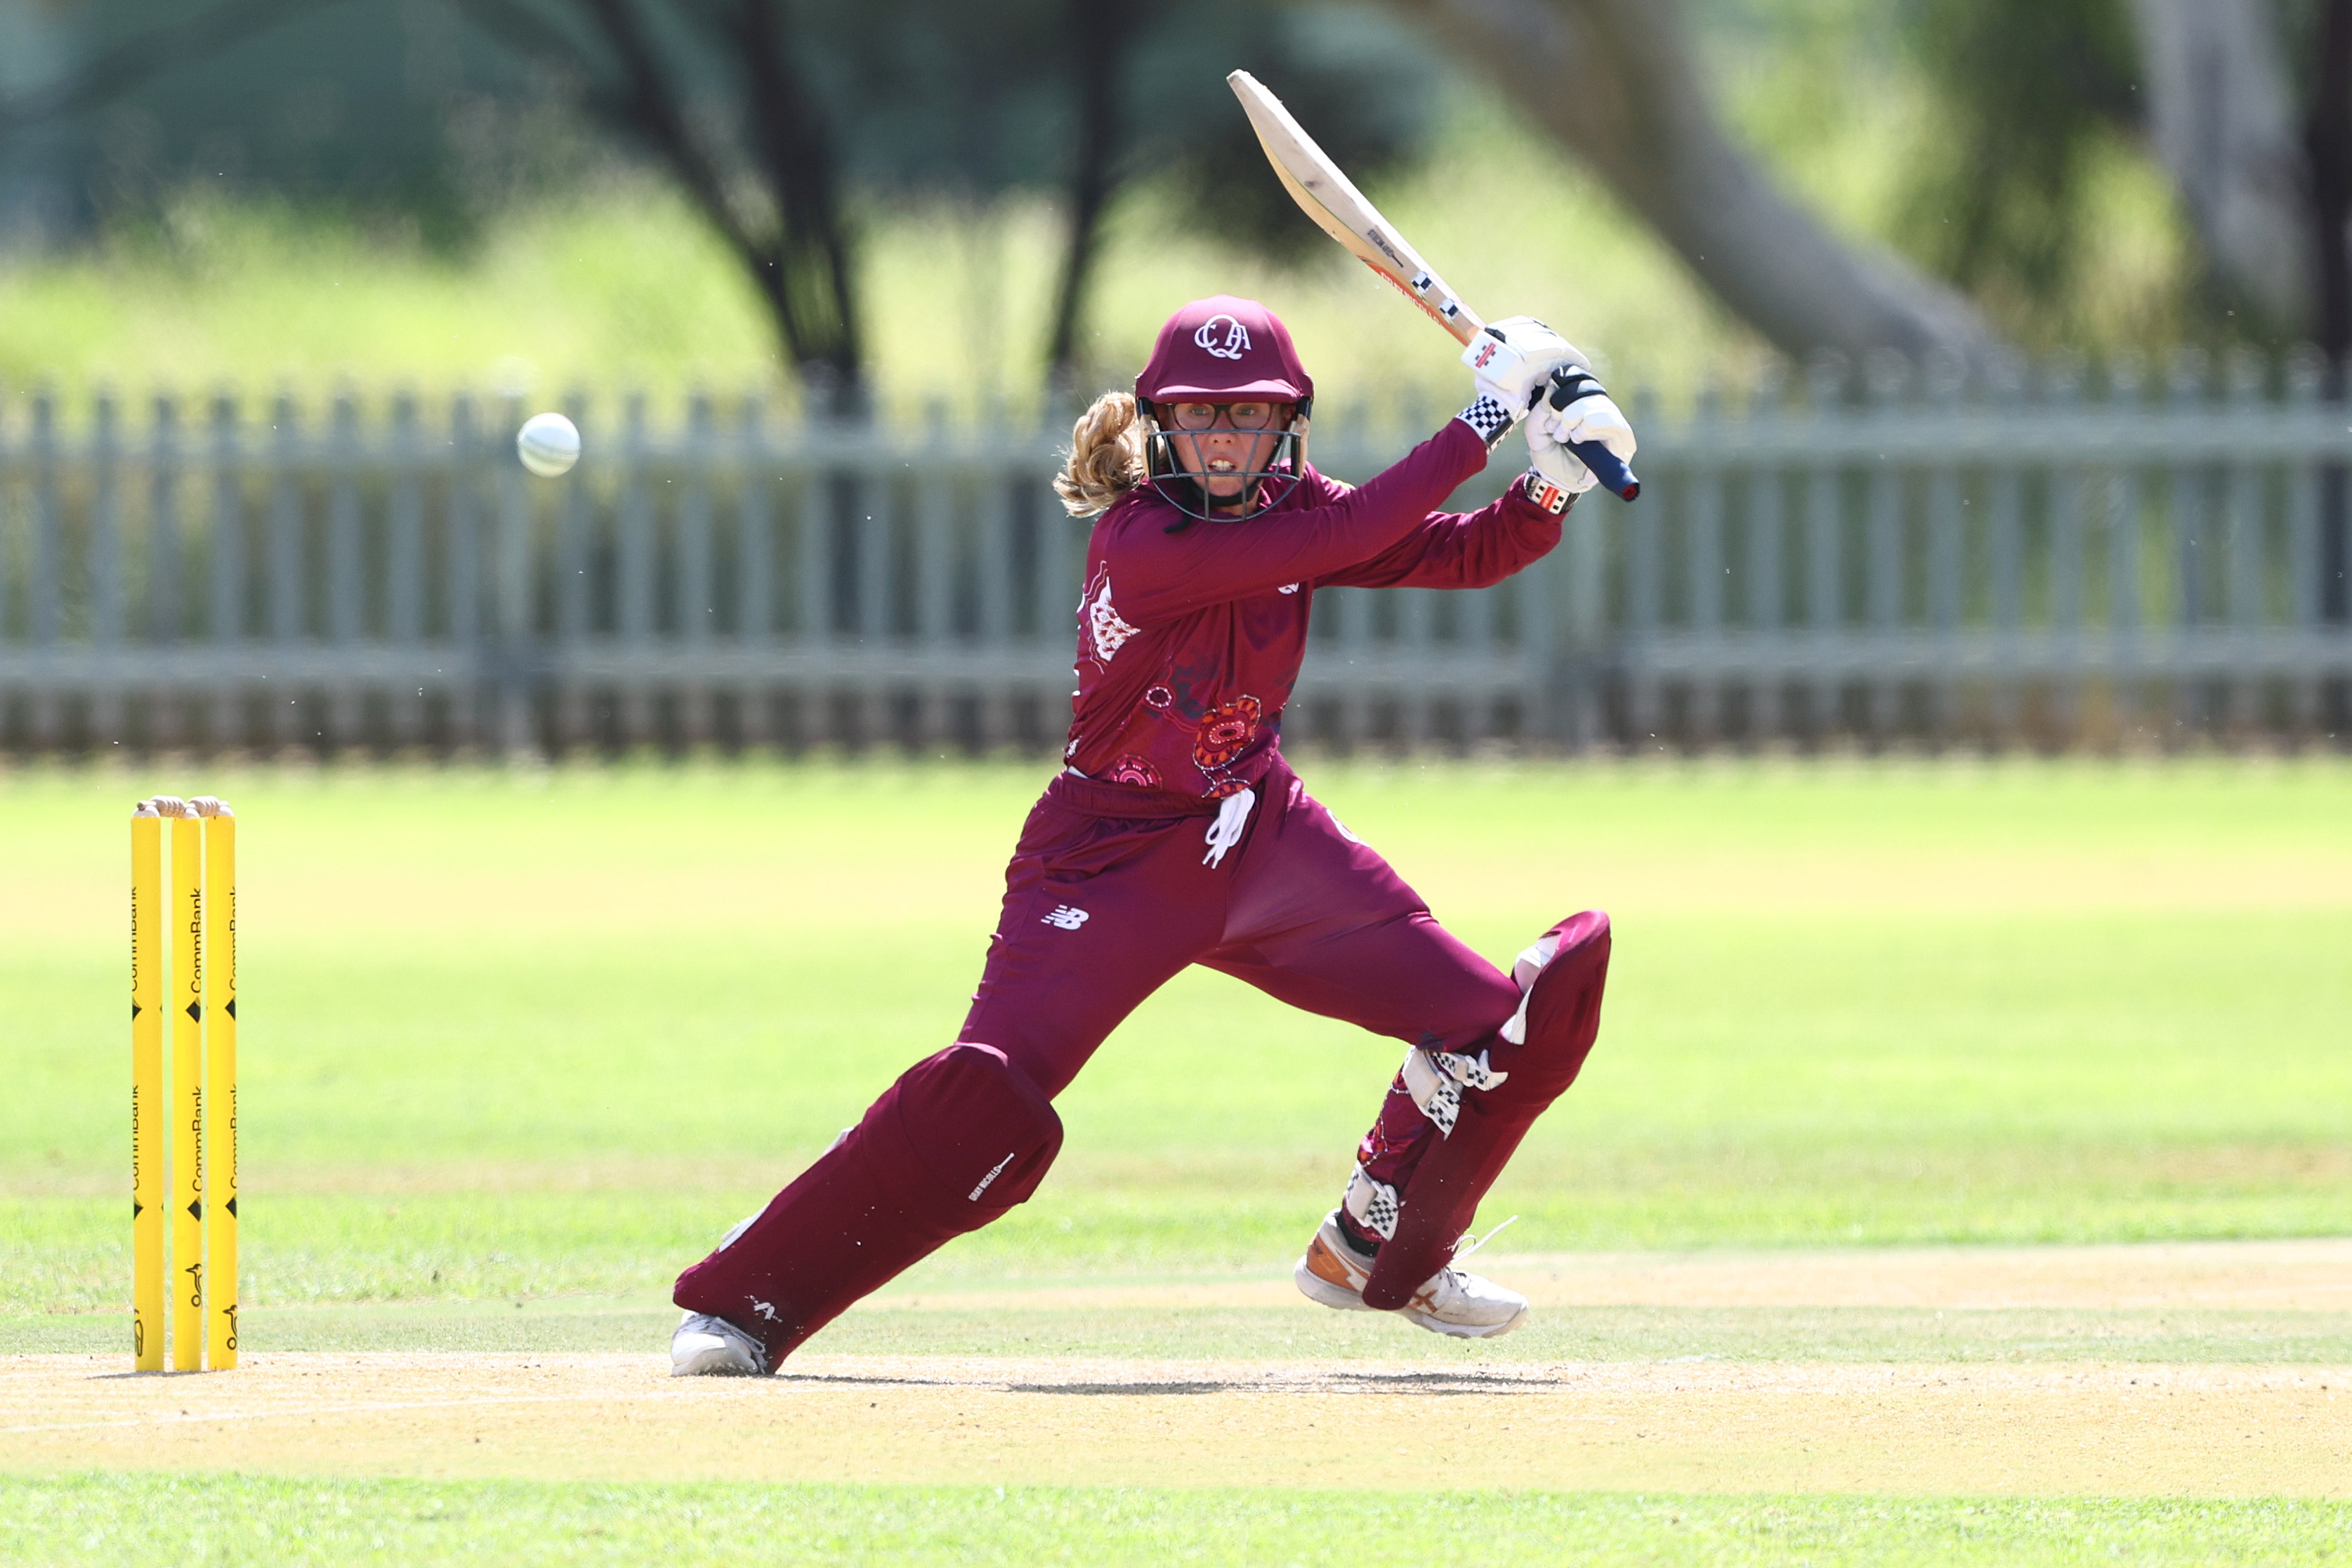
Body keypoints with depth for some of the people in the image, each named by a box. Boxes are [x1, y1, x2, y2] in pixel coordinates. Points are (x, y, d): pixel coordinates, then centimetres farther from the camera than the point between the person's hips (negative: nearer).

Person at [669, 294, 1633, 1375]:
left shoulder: (1288, 507, -1)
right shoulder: (1139, 542, -23)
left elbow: (1461, 555, -1)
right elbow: (1351, 538, -29)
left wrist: (1551, 486, -20)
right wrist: (1483, 422, -25)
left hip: (1263, 839, 7)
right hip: (1114, 860, -7)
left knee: (1497, 1027, 3)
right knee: (988, 1096, -23)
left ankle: (1377, 1254, 27)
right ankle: (744, 1304, -11)